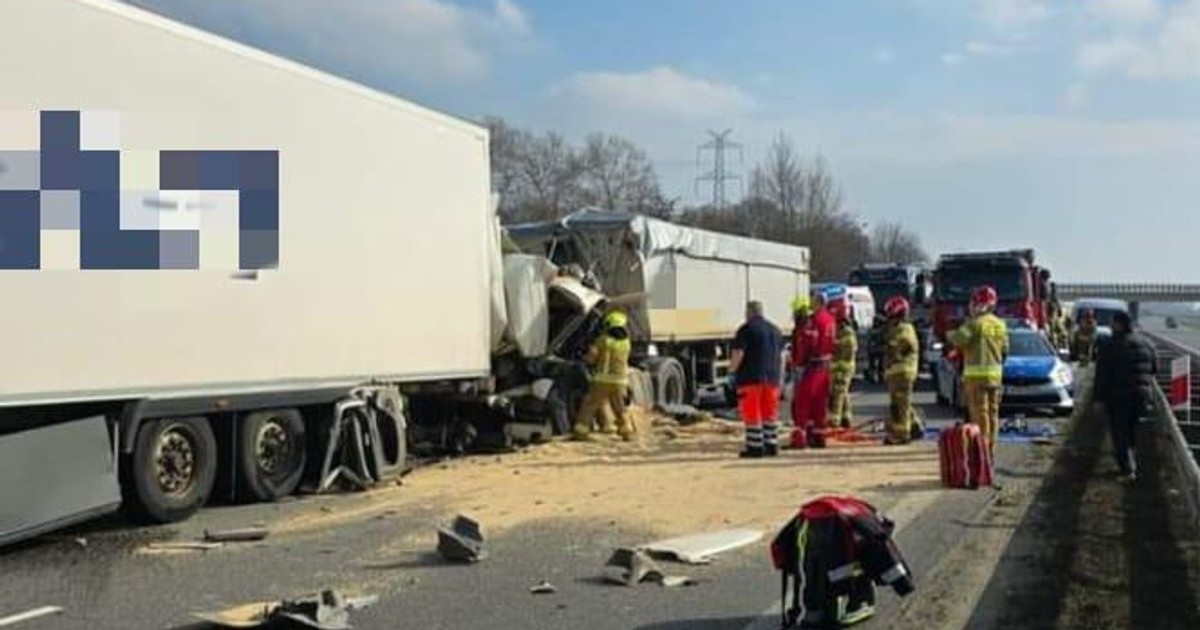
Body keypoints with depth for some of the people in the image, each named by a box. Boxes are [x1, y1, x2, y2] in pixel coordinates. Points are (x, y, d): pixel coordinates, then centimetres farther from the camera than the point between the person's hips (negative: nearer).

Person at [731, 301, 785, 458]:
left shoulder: (746, 329, -8)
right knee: (770, 413, 12)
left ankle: (755, 447, -4)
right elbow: (781, 355, 19)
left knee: (752, 414, -3)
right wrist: (778, 375, 24)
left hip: (751, 378, -7)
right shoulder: (775, 330, 15)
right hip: (772, 378, 7)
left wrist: (732, 368, -1)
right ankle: (771, 446, 13)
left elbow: (738, 354, -15)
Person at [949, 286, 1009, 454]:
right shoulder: (1000, 324, 9)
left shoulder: (975, 323, -13)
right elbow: (1004, 349, 13)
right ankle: (991, 446, 15)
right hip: (995, 373, 7)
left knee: (979, 412, -5)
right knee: (992, 411, 11)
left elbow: (958, 340, -21)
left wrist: (952, 336, 0)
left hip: (977, 373, -7)